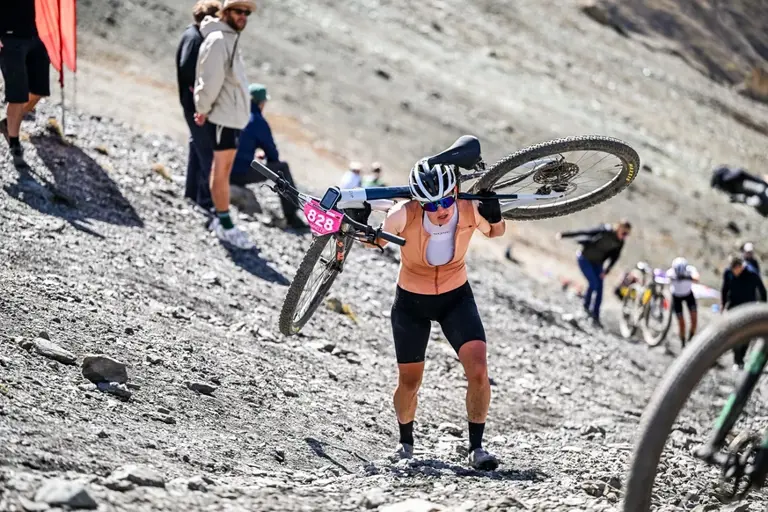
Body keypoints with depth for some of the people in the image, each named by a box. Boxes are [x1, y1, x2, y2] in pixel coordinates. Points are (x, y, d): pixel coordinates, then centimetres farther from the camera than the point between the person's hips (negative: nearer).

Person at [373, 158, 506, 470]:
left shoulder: (471, 209, -24)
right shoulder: (404, 215, -30)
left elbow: (494, 233, -1)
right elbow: (379, 240, -9)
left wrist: (495, 217, -24)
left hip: (456, 296, 1)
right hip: (411, 301, -1)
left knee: (478, 371, -19)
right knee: (409, 382, 11)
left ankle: (476, 447, -3)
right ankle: (406, 442, 40)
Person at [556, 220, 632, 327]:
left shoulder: (620, 243, -10)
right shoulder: (605, 231, -27)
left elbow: (615, 257, 3)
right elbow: (585, 233, -24)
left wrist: (607, 270, -10)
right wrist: (564, 235, -22)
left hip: (597, 263, 5)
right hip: (585, 259, -5)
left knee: (599, 289, -2)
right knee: (593, 283, -18)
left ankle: (596, 318, 5)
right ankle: (586, 305, 9)